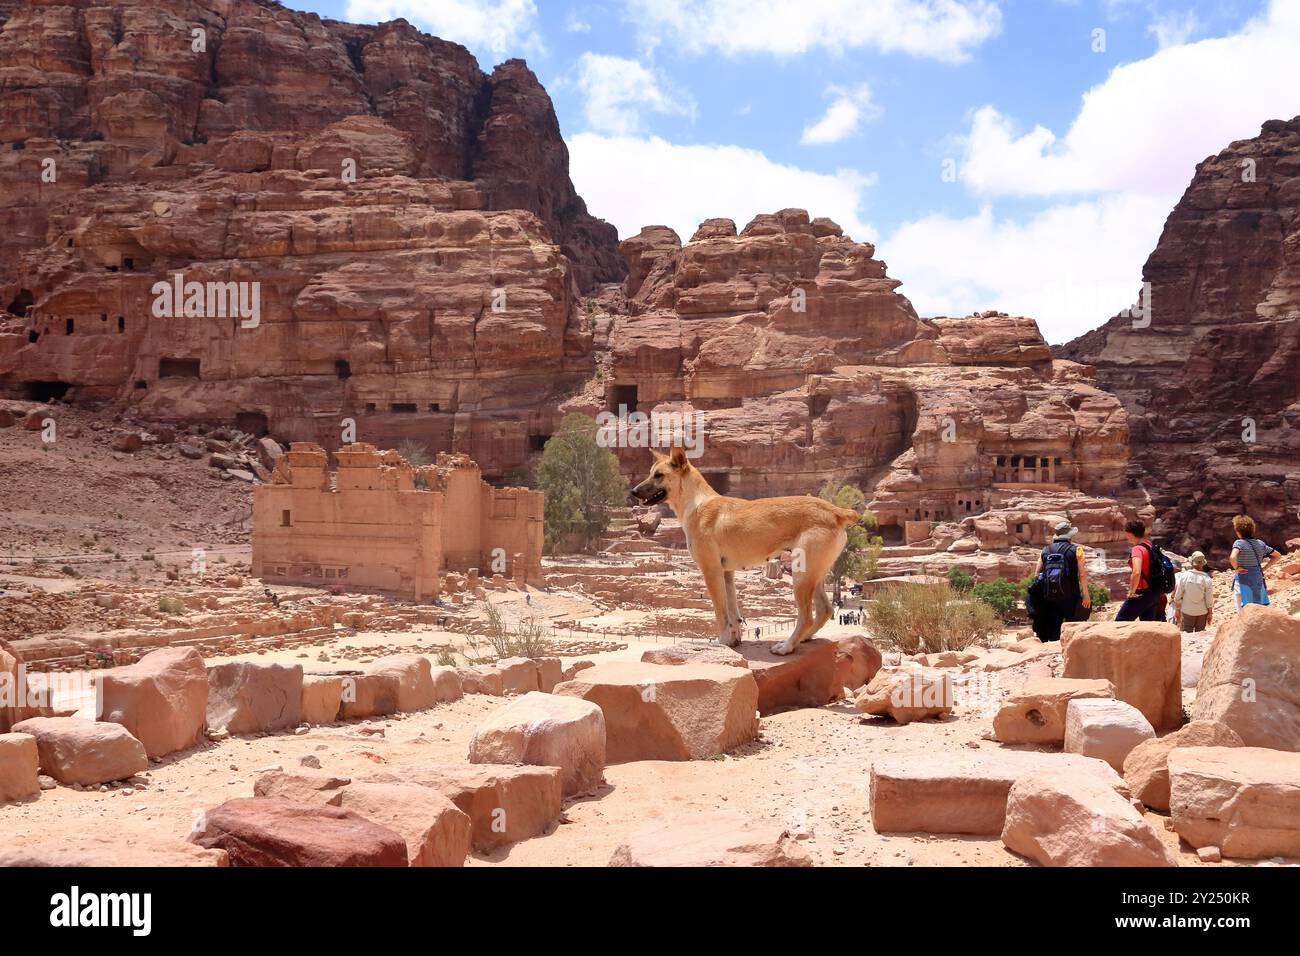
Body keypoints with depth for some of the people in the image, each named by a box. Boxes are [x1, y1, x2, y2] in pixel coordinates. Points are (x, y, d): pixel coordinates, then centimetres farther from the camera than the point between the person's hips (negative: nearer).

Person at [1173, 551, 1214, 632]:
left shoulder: (1184, 576, -9)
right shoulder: (1207, 579, -10)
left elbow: (1178, 596, -3)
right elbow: (1209, 599, -5)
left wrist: (1177, 610, 9)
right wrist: (1210, 613, 7)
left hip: (1187, 611, 0)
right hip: (1202, 612, 0)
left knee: (1186, 633, 3)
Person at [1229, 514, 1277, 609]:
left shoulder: (1239, 543, -13)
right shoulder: (1260, 544, 7)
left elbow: (1232, 558, -32)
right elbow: (1276, 555, 18)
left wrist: (1236, 568, -14)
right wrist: (1264, 567, 13)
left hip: (1244, 583, -6)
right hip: (1259, 581, 6)